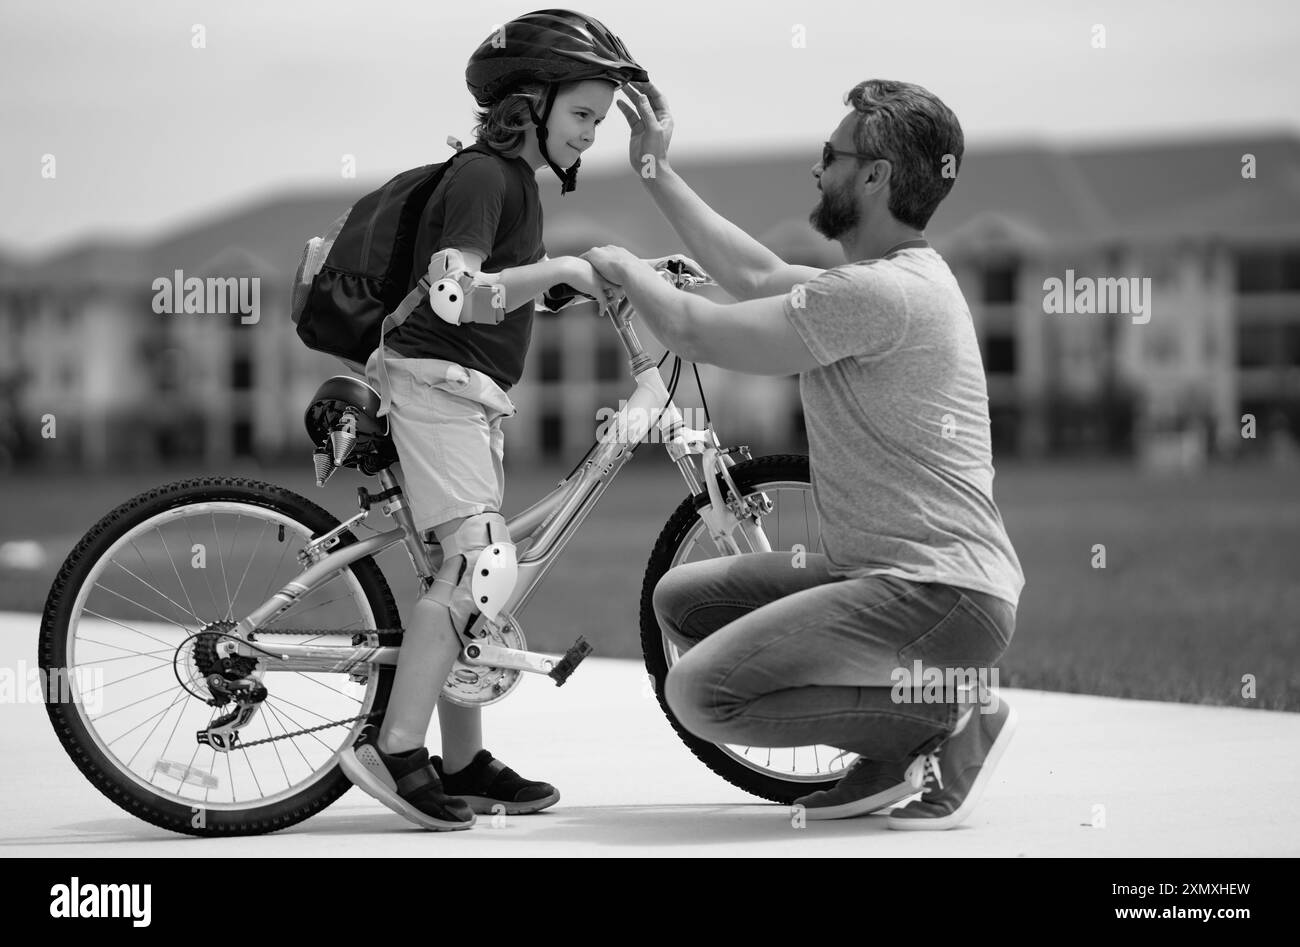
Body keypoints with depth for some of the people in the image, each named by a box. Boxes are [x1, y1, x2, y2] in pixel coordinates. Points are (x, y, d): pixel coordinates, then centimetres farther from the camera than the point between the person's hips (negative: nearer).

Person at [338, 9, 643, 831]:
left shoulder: (517, 178, 18)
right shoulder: (483, 175, -13)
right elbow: (452, 292, -24)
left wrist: (585, 282, 11)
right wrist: (558, 269, -24)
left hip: (473, 392, 10)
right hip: (436, 379, -10)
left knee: (476, 573, 9)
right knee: (478, 562, -19)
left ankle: (463, 764, 12)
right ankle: (396, 750, -22)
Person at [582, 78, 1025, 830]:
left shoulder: (881, 293, -19)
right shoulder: (898, 280, 14)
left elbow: (696, 331, -14)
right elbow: (756, 275, 24)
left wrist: (626, 269, 6)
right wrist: (658, 172, 28)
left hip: (940, 597, -11)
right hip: (891, 572, 11)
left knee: (703, 692, -18)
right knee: (683, 598, 15)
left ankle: (950, 717, -5)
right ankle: (895, 752, 11)